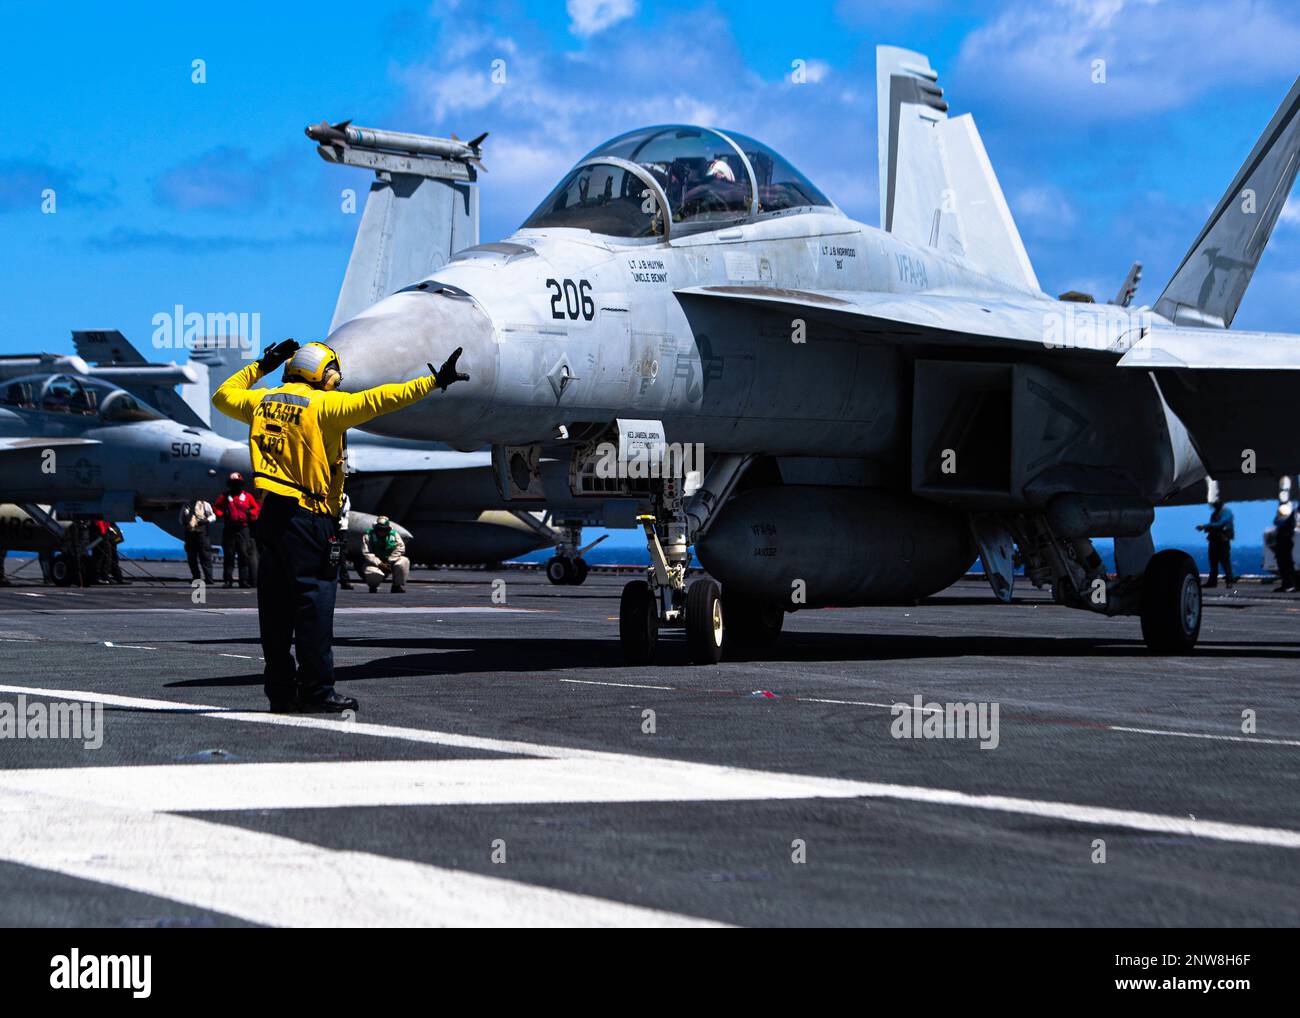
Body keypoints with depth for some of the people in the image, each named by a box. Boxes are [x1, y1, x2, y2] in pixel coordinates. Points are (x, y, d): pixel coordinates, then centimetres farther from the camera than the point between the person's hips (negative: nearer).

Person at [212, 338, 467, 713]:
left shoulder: (263, 400, 11)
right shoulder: (323, 405, -8)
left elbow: (223, 396, 30)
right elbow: (375, 400, -17)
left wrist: (260, 367, 39)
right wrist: (432, 382, -17)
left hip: (270, 514, 7)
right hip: (308, 518, -7)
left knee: (276, 605, 8)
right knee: (314, 602, -4)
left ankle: (281, 691, 11)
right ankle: (316, 692, -5)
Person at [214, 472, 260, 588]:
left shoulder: (247, 496, 9)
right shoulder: (224, 496, 11)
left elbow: (256, 508, 13)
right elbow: (216, 507, 12)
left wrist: (249, 513, -4)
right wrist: (222, 513, -5)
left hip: (243, 529, -1)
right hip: (229, 529, 1)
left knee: (244, 554, -6)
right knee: (228, 555, 0)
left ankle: (244, 580, -4)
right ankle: (227, 580, 3)